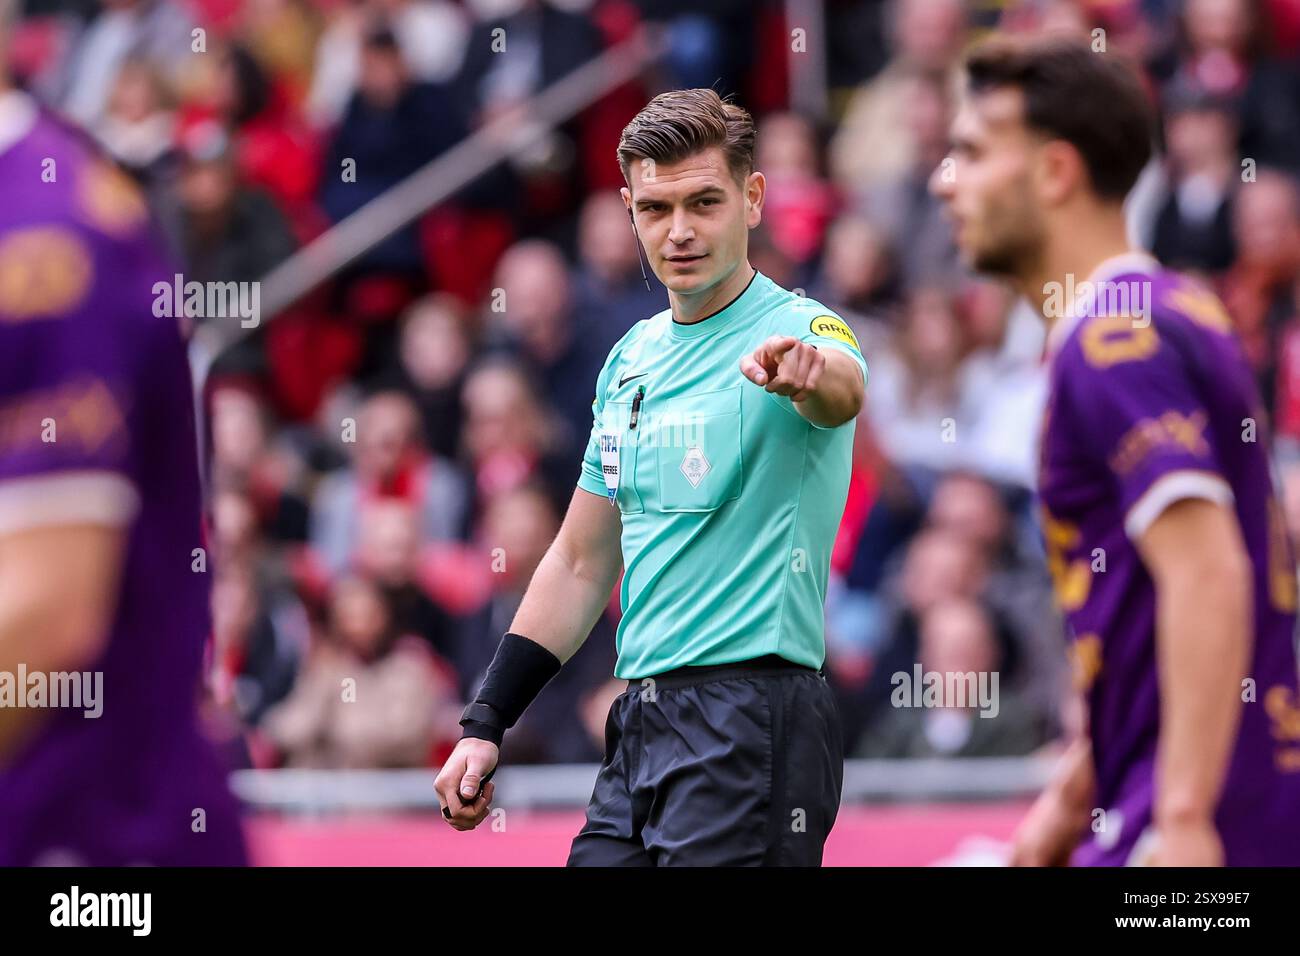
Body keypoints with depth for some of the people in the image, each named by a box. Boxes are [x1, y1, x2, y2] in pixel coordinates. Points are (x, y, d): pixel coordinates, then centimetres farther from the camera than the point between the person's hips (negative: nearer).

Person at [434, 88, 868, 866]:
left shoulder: (800, 328, -9)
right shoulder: (632, 359, 14)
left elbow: (841, 390, -35)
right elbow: (581, 563, 20)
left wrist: (805, 369, -59)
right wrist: (486, 723, 15)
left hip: (751, 721, -7)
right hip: (641, 720, 7)